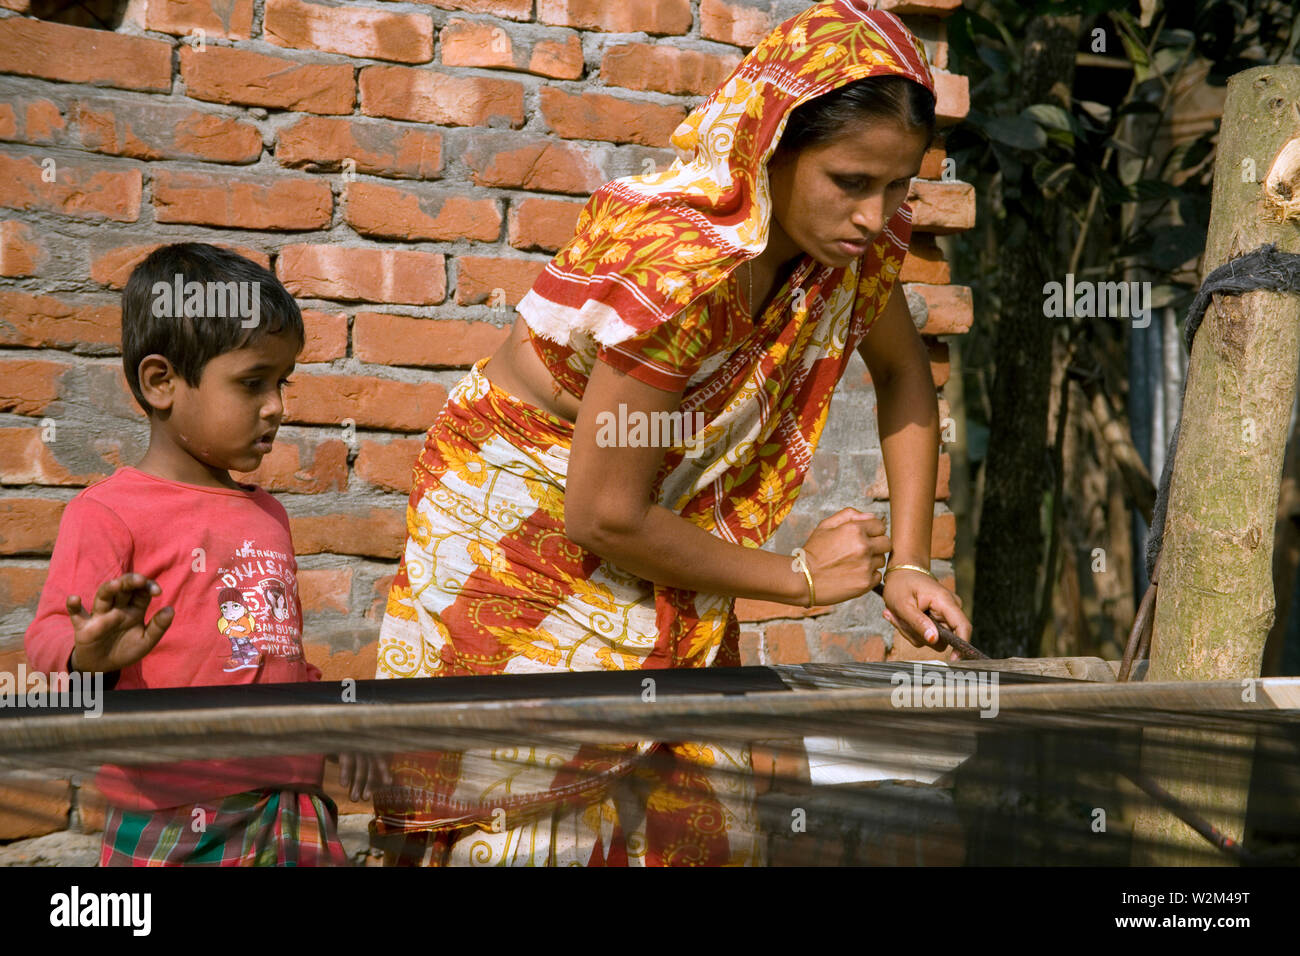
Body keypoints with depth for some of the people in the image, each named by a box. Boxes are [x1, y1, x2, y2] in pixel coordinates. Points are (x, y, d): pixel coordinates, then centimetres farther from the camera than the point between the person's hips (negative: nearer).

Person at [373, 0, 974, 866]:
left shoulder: (855, 237, -13)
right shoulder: (677, 264, -34)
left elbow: (905, 375, 9)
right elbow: (604, 517, -29)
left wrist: (908, 564, -2)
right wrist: (801, 577, -16)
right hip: (522, 526, -6)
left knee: (706, 813, 2)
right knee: (537, 820, -4)